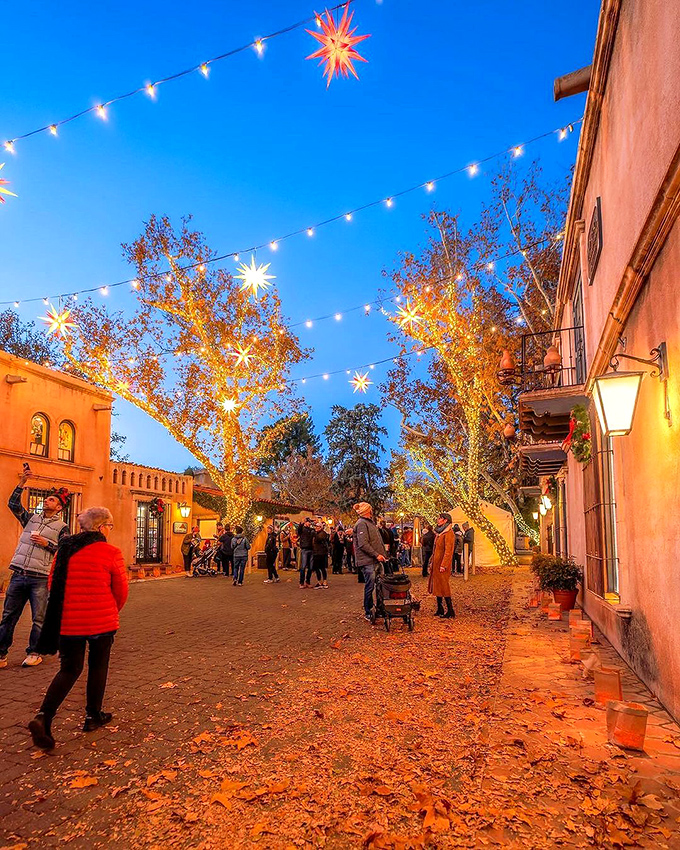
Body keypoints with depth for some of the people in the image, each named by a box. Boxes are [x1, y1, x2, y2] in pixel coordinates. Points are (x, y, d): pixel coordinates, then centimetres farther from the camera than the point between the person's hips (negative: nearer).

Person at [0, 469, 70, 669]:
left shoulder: (62, 527, 5)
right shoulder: (31, 518, 16)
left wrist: (47, 544, -11)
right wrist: (21, 483, 0)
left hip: (40, 578, -3)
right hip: (18, 575, 4)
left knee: (39, 618, 2)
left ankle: (34, 653, 15)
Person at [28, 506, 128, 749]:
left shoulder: (65, 549, 4)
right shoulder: (111, 553, -11)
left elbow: (53, 585, 9)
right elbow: (121, 590, -6)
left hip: (67, 621, 4)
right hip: (101, 621, -4)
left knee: (69, 669, 14)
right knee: (98, 666, 16)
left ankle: (43, 716, -4)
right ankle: (93, 716, 27)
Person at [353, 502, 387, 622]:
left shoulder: (370, 522, 19)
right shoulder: (361, 523, -12)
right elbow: (363, 544, -19)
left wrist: (383, 555, 15)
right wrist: (376, 555, -18)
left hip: (375, 560, 9)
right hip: (368, 561, -9)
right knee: (370, 586, -5)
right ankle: (368, 613, 5)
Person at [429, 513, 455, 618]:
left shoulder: (448, 533, -14)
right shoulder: (439, 532, 15)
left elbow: (448, 551, -19)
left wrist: (443, 565, -22)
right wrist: (432, 562, 17)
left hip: (442, 564, -9)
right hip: (436, 564, 9)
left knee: (443, 586, -6)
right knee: (437, 586, 11)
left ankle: (450, 611, 0)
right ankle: (440, 609, 18)